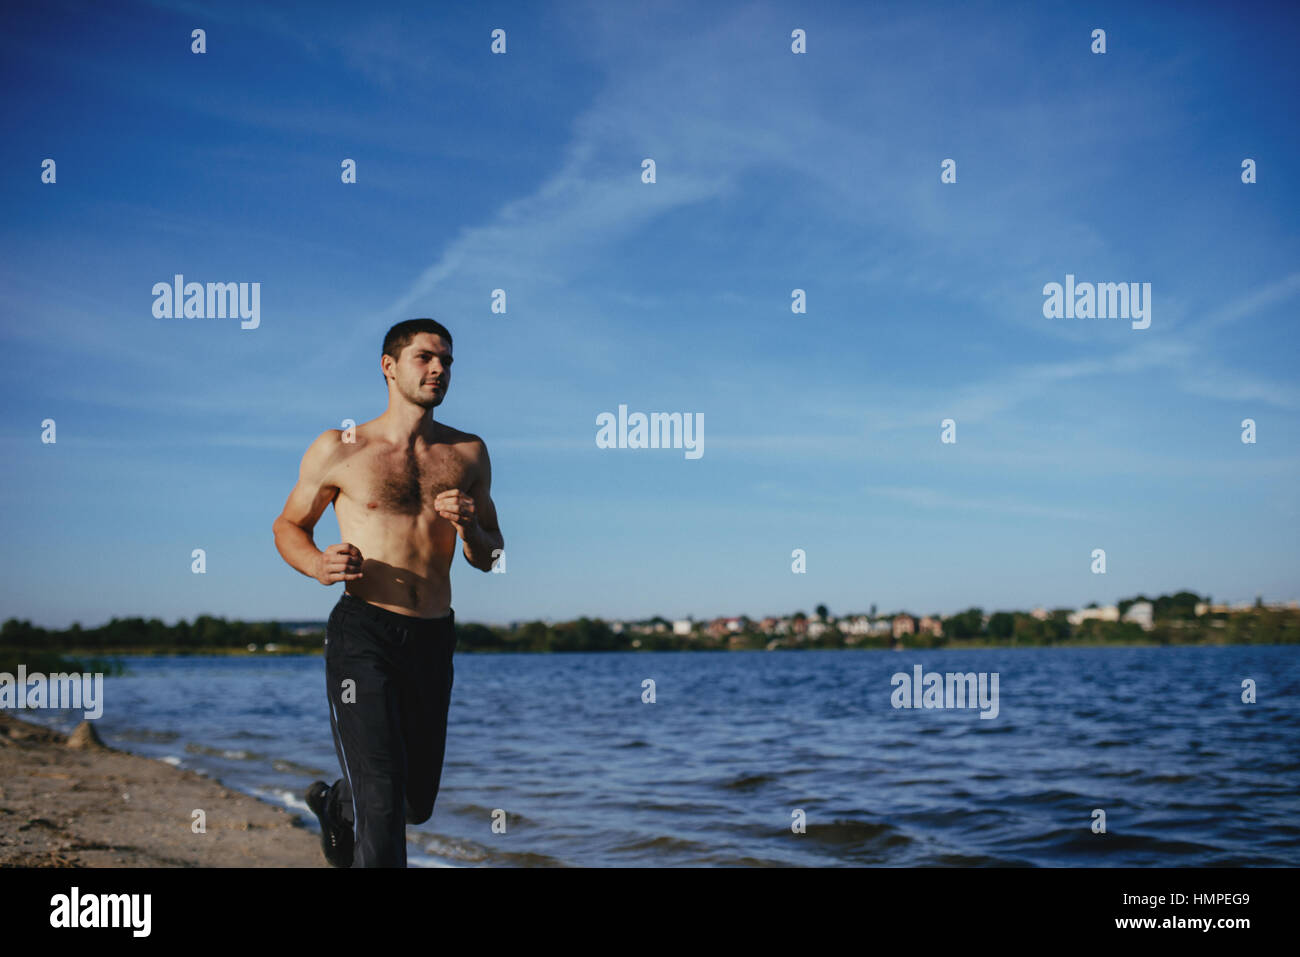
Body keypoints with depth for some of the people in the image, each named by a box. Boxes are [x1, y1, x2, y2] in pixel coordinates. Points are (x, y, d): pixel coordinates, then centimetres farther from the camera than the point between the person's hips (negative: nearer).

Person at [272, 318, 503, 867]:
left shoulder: (468, 454, 10)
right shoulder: (338, 450, 1)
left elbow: (490, 560, 15)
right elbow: (288, 527, 12)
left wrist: (470, 529, -8)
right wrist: (318, 565, -10)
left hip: (434, 638, 5)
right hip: (364, 634, -4)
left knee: (417, 804, 18)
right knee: (381, 805, -16)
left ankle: (334, 805, 49)